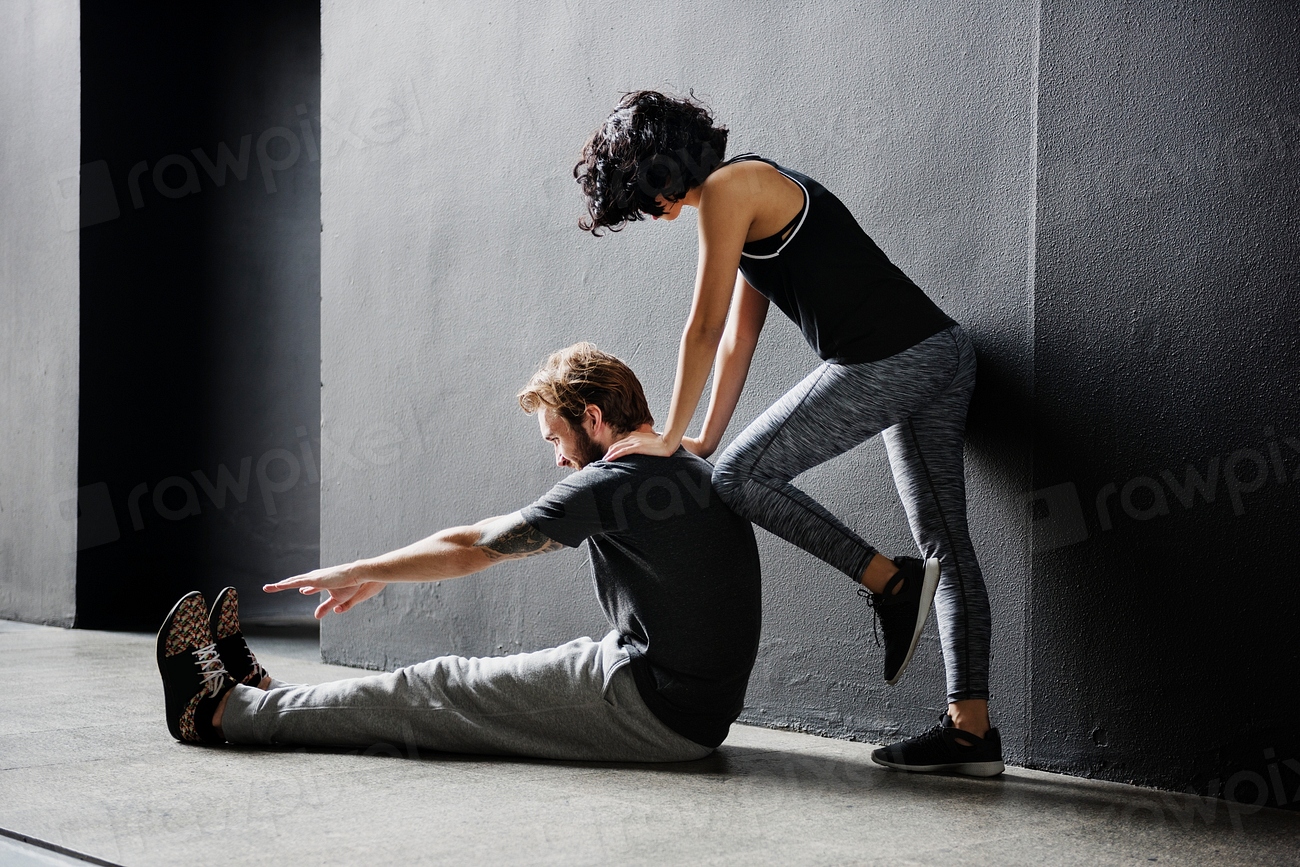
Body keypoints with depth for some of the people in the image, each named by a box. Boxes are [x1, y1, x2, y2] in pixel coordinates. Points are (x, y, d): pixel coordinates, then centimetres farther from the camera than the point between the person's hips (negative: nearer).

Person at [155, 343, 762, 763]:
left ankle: (220, 711, 11)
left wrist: (357, 573, 8)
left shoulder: (610, 483, -14)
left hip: (651, 714, -8)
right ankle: (260, 694, 22)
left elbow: (470, 548, -6)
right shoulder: (702, 475, 13)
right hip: (697, 714, 8)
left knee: (434, 691, 0)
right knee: (467, 681, 12)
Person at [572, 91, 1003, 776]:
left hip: (883, 363, -10)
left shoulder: (726, 189, -6)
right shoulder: (759, 193, 24)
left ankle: (890, 583, 0)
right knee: (943, 542, 7)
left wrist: (670, 437, 4)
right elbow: (739, 335, 25)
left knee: (740, 476, -2)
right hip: (943, 352, 10)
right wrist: (705, 440, 24)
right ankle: (972, 730, 10)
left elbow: (703, 329, -5)